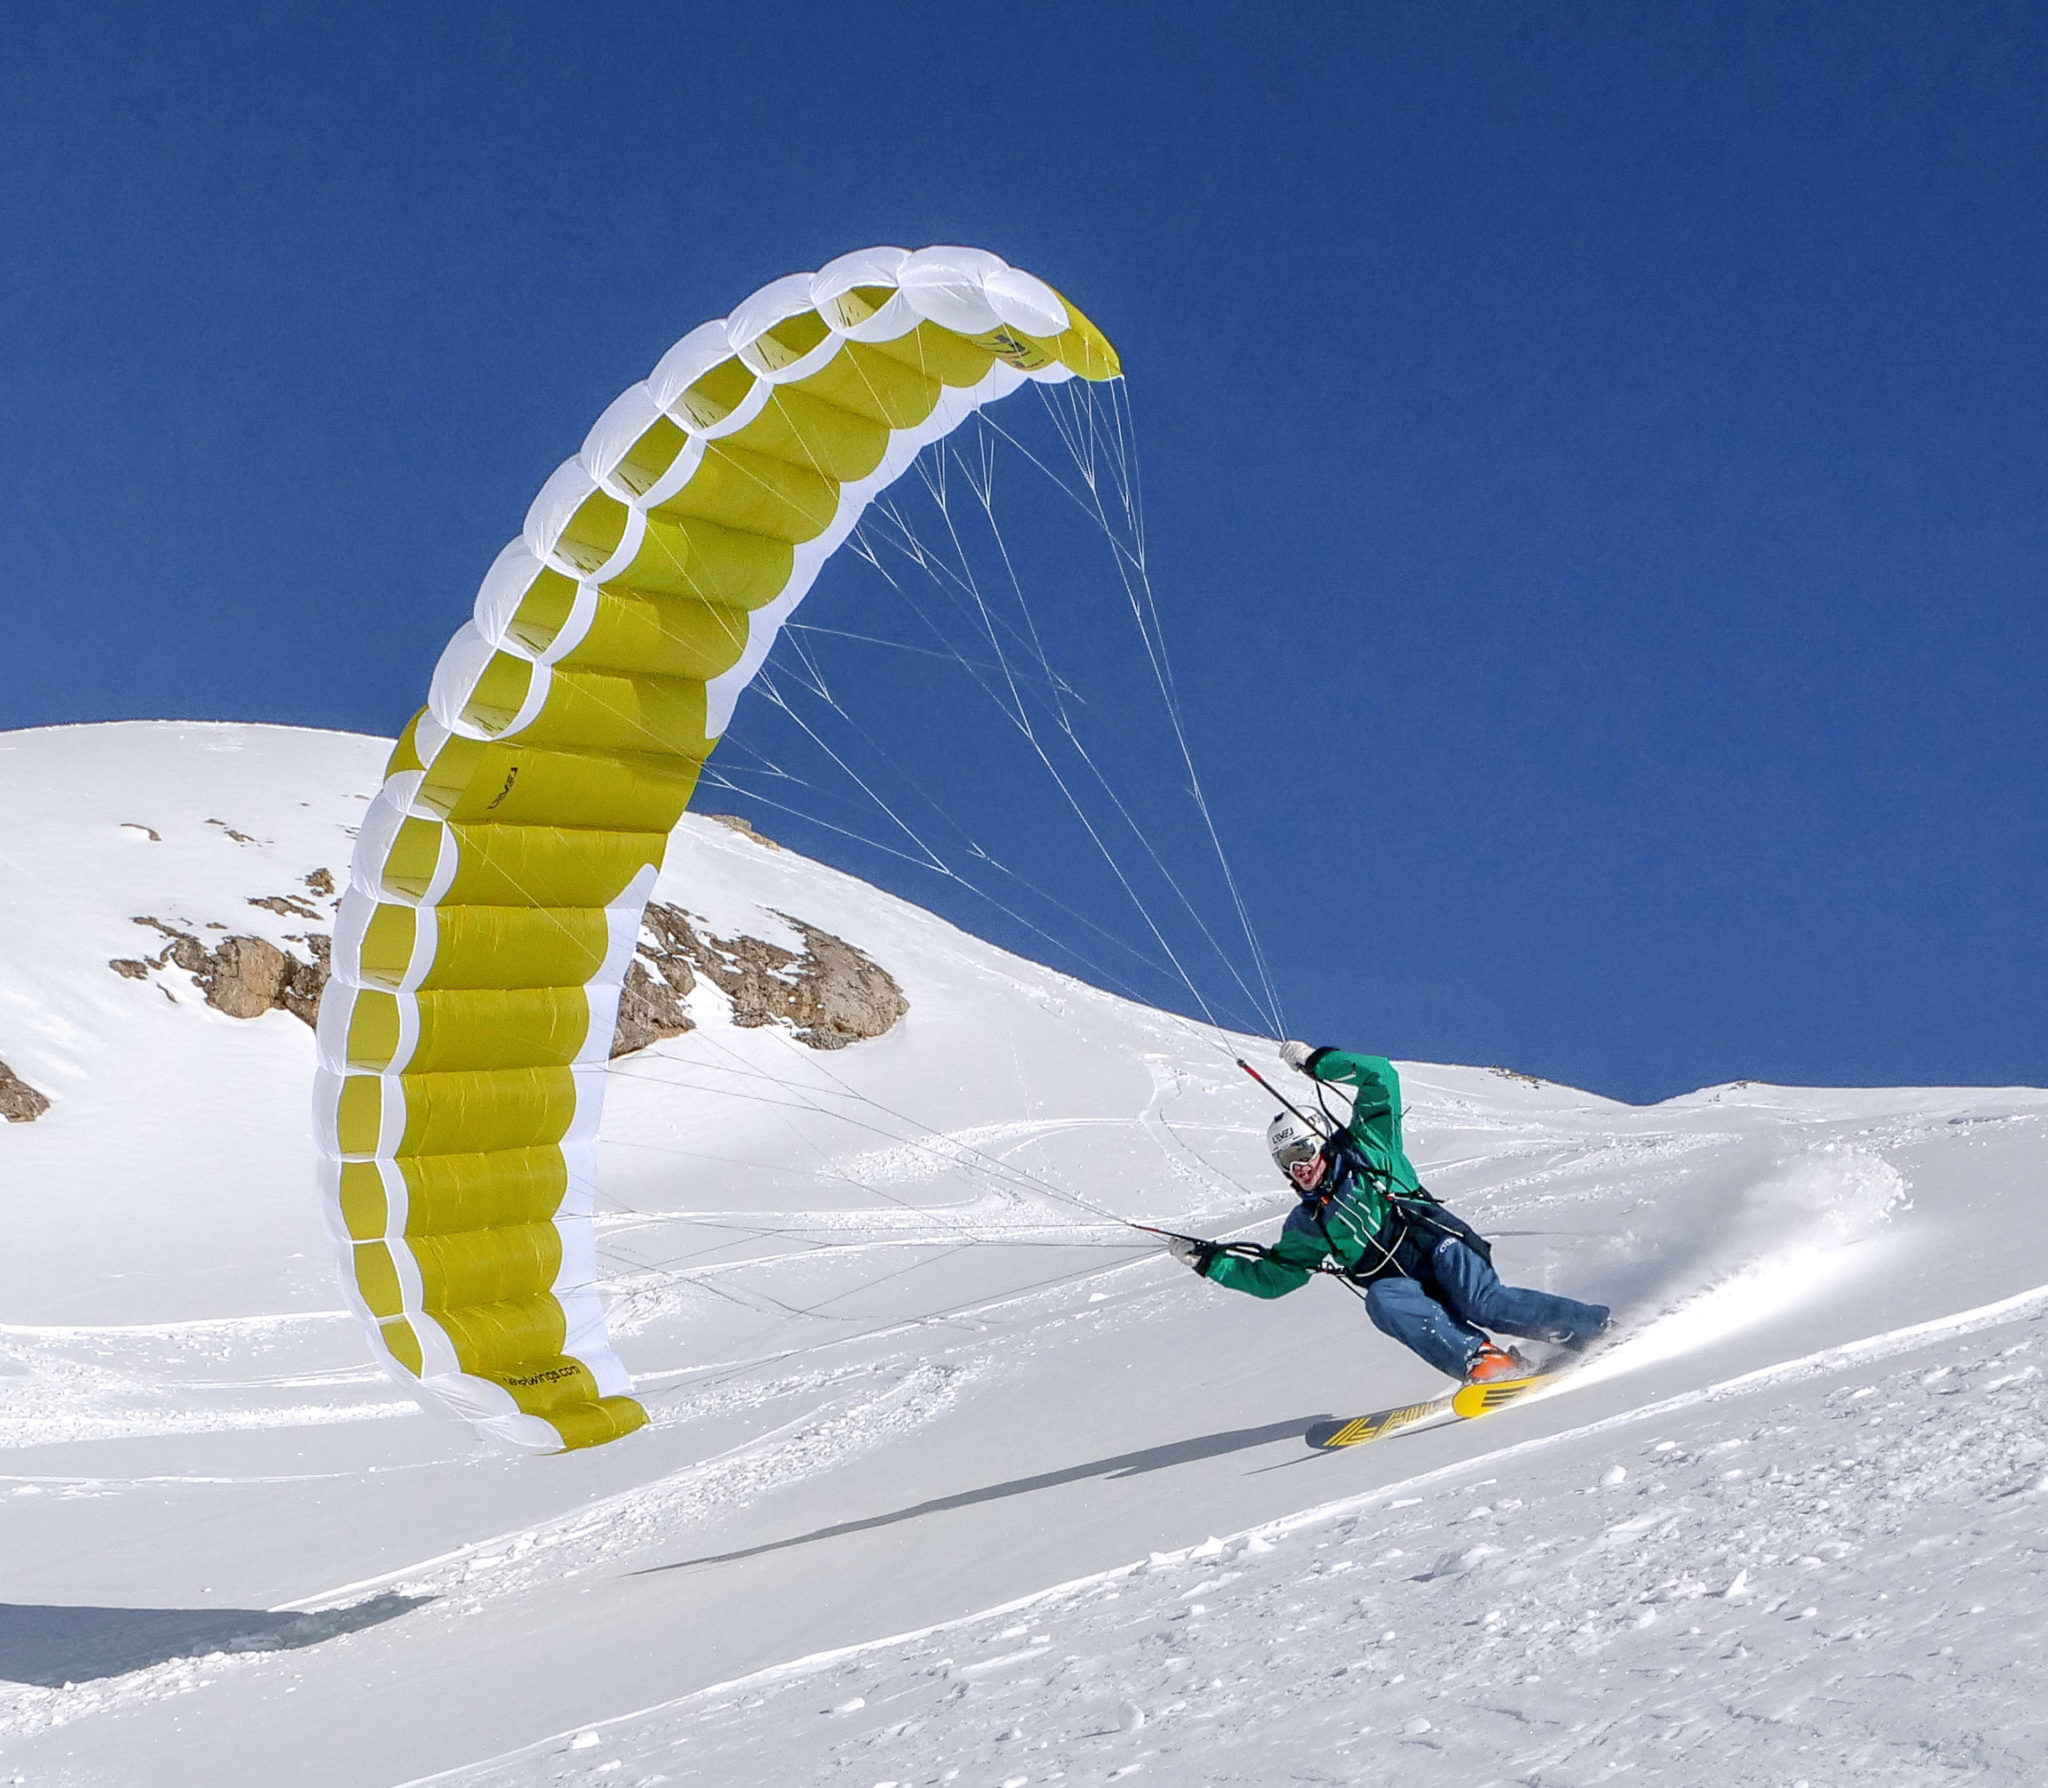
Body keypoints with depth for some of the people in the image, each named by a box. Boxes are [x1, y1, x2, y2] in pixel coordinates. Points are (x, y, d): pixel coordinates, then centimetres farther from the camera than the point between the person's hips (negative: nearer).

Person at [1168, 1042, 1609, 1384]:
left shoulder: (1366, 1151, 14)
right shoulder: (1306, 1226, 22)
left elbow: (1380, 1077, 9)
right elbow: (1270, 1277, 28)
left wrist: (1316, 1062, 7)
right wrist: (1209, 1260, 22)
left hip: (1443, 1250, -2)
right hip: (1400, 1284, 2)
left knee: (1481, 1304, -31)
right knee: (1381, 1300, -34)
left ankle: (1595, 1327, -23)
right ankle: (1480, 1360, -44)